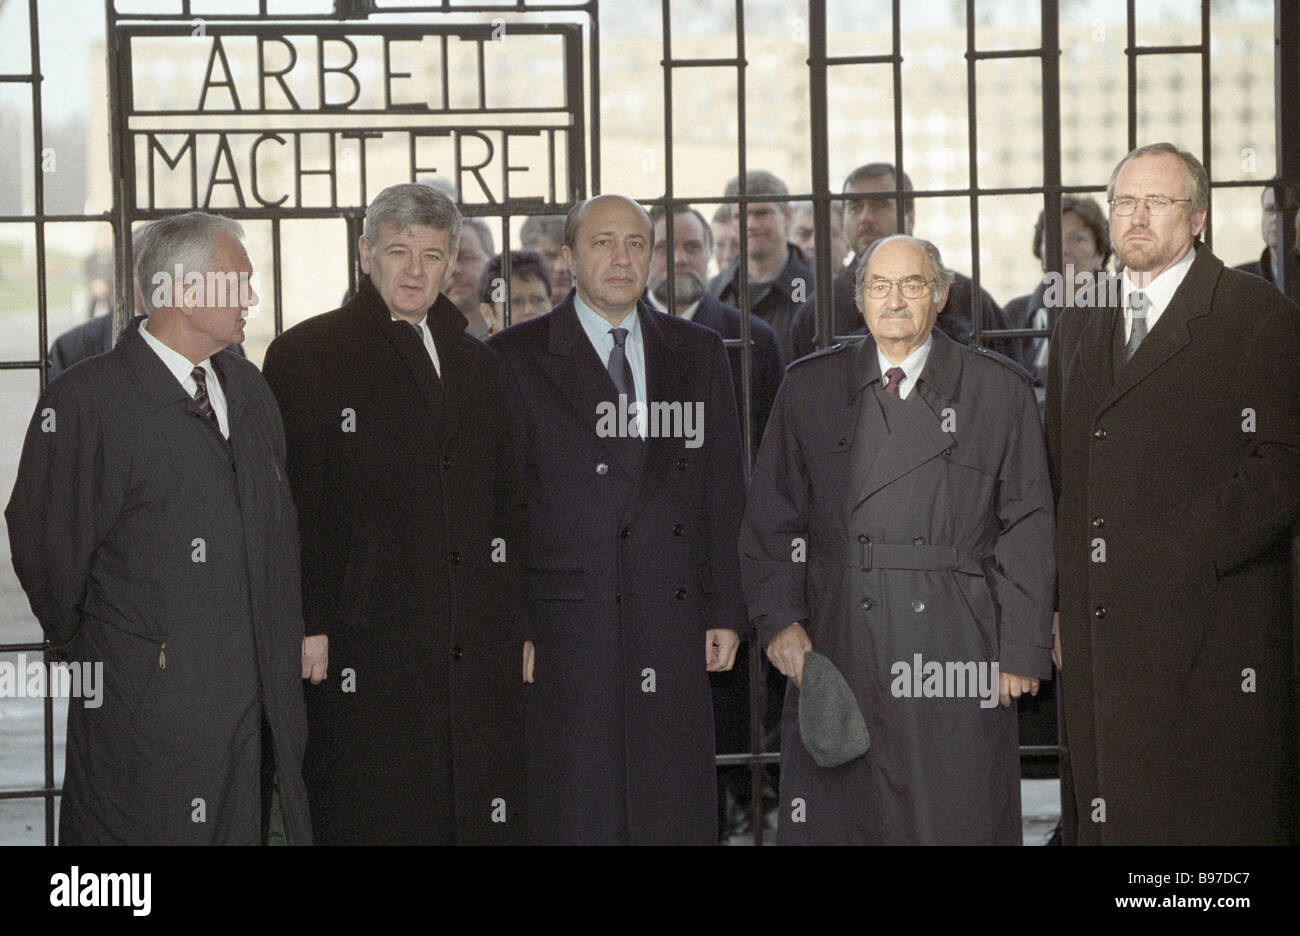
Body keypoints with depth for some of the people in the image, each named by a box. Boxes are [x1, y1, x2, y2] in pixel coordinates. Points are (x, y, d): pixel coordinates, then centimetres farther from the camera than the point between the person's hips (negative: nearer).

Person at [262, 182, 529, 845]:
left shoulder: (475, 364, 18)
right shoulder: (305, 356, 1)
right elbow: (289, 508, -4)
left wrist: (518, 627, 12)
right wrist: (308, 625, -11)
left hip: (477, 657, 5)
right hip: (363, 655, -5)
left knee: (482, 820, 3)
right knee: (370, 823, -4)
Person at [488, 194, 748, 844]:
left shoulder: (699, 353, 14)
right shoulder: (514, 359, 2)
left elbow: (723, 492, 13)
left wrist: (725, 613, 7)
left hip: (676, 638, 3)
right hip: (566, 638, -3)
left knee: (679, 816, 3)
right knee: (573, 819, -2)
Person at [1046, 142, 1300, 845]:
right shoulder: (1078, 328, 18)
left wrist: (1184, 556, -16)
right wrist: (1057, 605, 12)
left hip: (1209, 634, -5)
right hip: (1097, 640, 5)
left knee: (1216, 822, -4)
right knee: (1108, 819, 5)